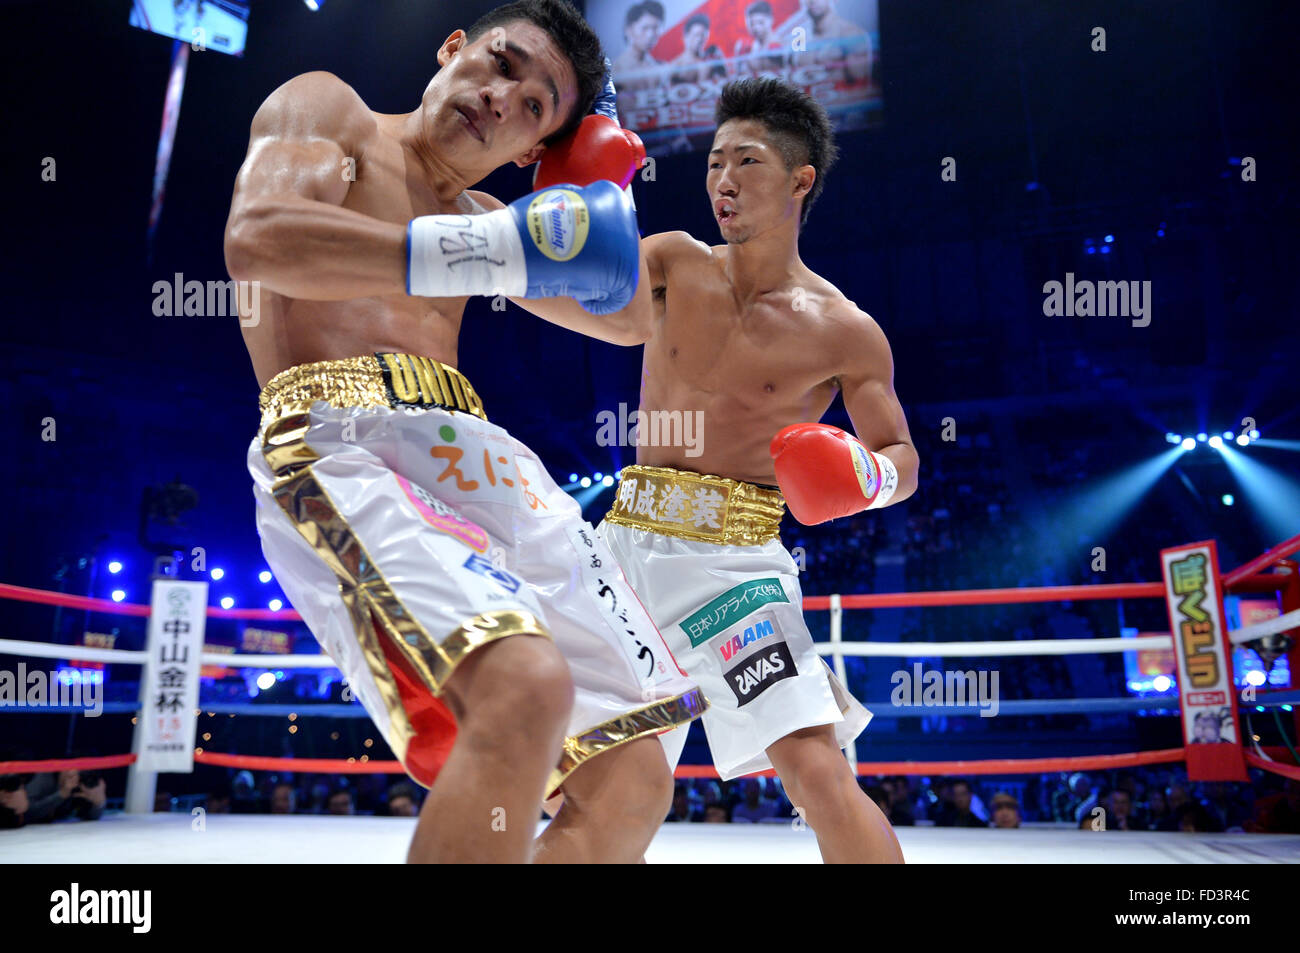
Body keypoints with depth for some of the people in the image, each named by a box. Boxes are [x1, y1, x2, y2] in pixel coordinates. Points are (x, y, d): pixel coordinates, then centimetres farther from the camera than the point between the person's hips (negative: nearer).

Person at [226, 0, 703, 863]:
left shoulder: (477, 216, 27)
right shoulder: (327, 106, 10)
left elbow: (619, 315, 34)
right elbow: (258, 237, -12)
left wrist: (603, 160, 28)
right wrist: (498, 252, -18)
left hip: (483, 463, 7)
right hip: (346, 444, -7)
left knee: (631, 784, -2)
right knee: (526, 688, -36)